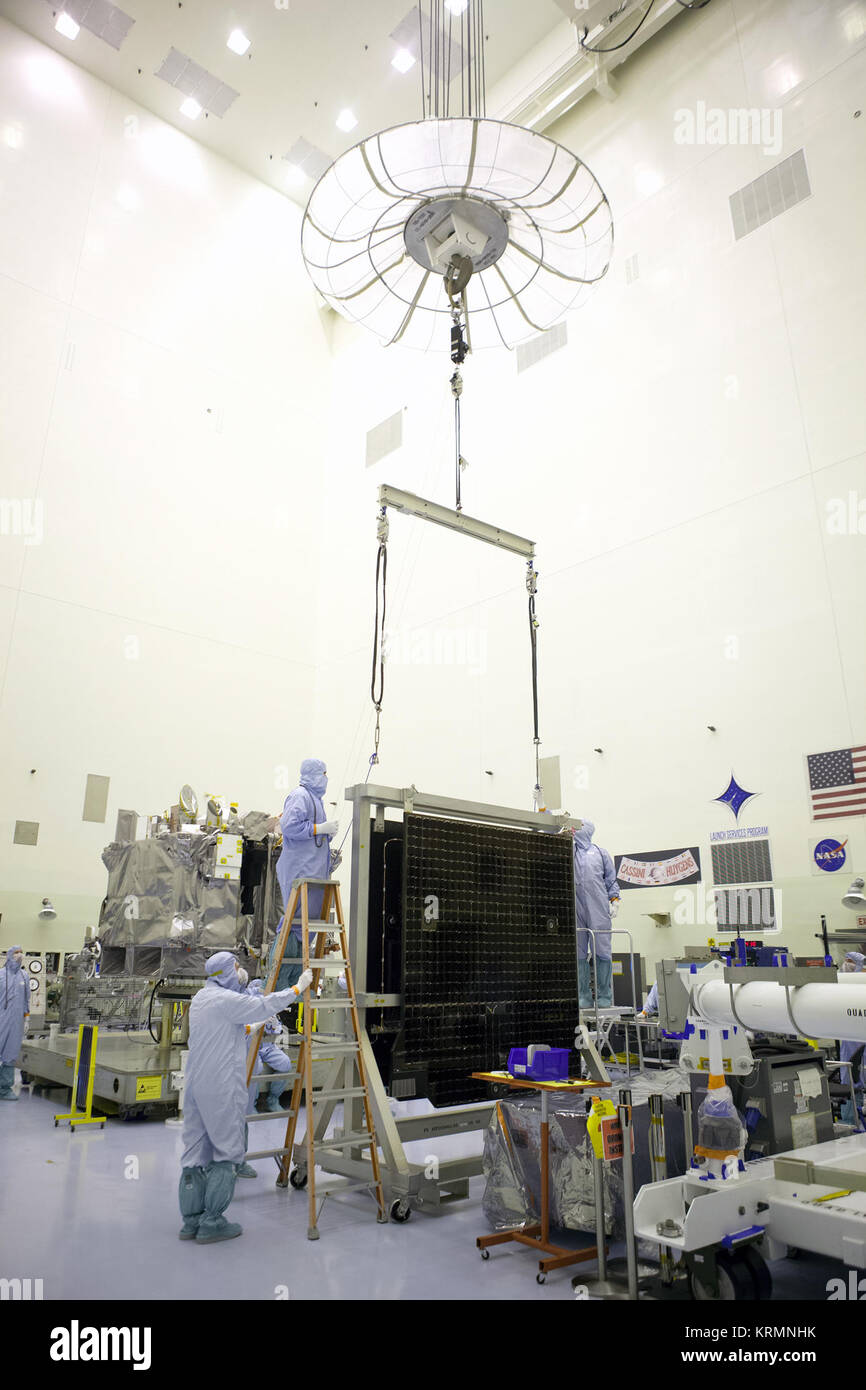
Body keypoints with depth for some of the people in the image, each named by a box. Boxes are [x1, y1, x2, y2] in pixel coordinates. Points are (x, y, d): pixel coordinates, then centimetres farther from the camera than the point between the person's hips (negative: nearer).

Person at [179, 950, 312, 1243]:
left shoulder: (200, 998, 15)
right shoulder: (226, 999, -14)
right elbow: (264, 1006, -11)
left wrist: (254, 1027, 35)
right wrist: (298, 988, -1)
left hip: (196, 1085, 9)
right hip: (222, 1088, -9)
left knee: (196, 1150, 11)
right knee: (228, 1152, 0)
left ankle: (191, 1221, 17)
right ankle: (211, 1223, 2)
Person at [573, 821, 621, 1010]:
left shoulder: (600, 852, 15)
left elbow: (611, 878, 14)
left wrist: (615, 899, 3)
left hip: (598, 909, -1)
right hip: (575, 910, 1)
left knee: (602, 951, -4)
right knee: (579, 953, 2)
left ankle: (605, 996, 2)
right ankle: (584, 996, 7)